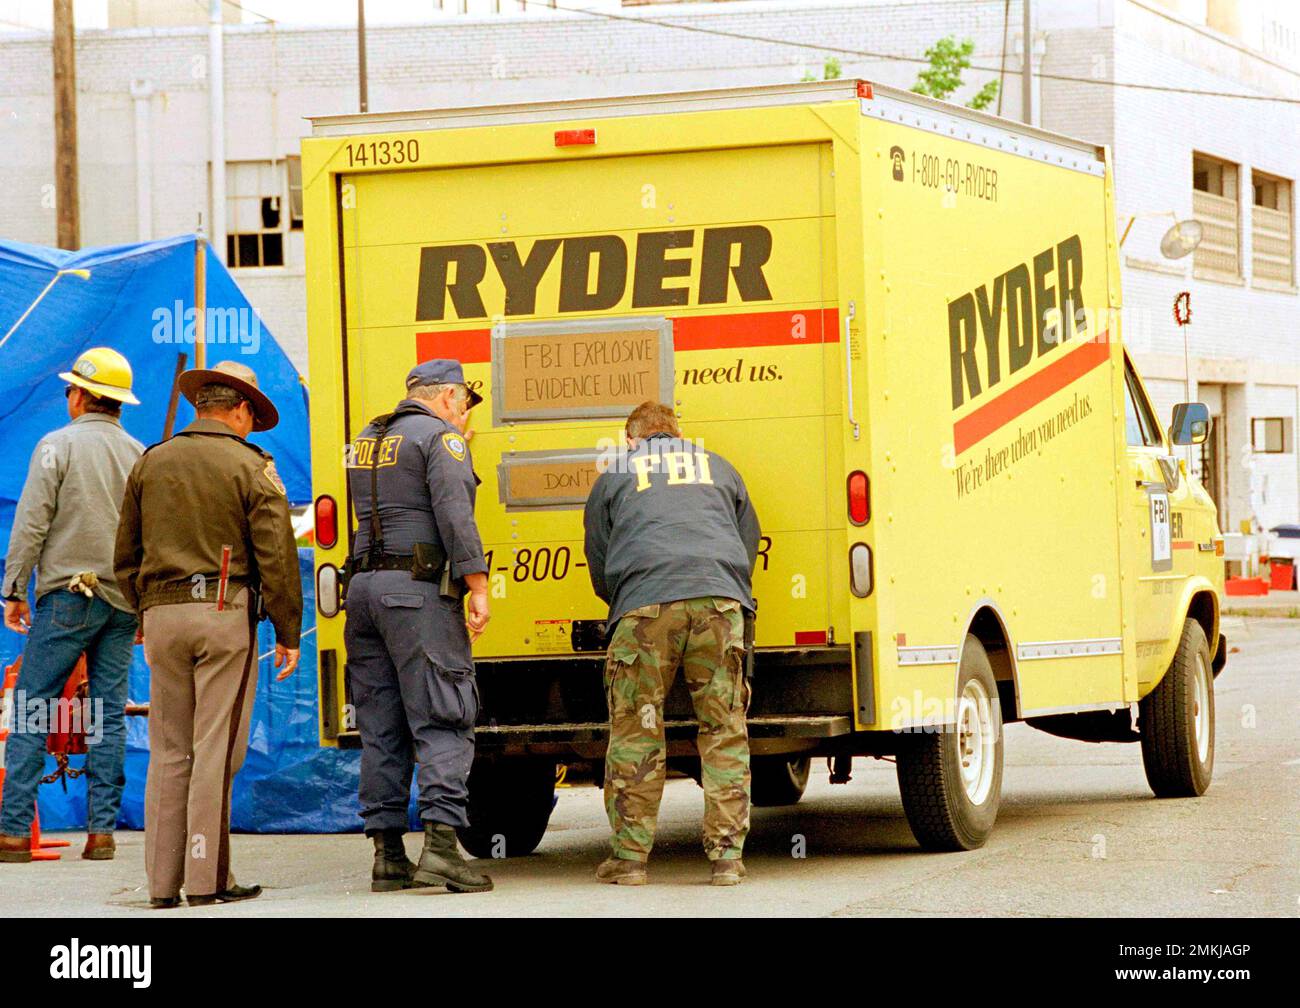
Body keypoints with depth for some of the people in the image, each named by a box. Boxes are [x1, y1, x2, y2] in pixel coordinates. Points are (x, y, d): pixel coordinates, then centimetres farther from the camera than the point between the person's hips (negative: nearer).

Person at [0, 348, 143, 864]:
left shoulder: (58, 445, -4)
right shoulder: (139, 454, 9)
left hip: (68, 593, -5)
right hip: (123, 599, 5)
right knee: (109, 713, 6)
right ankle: (101, 830, 2)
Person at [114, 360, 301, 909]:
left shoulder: (150, 463, 11)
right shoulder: (249, 466, -2)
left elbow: (126, 556, 15)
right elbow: (276, 556, -6)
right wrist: (288, 632, -1)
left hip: (162, 613, 4)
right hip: (225, 614, -4)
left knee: (169, 751, 7)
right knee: (215, 749, -3)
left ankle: (163, 881, 6)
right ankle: (207, 879, -5)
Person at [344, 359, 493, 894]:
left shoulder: (366, 441, 20)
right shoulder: (440, 436, -4)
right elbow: (454, 514, -15)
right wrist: (477, 585, -18)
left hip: (364, 587, 7)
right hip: (417, 590, -7)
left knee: (380, 729, 8)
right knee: (442, 721, -9)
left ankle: (387, 854, 7)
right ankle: (441, 844, -20)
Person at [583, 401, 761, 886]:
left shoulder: (612, 477, 22)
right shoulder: (718, 468, 28)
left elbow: (600, 567, 22)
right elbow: (748, 544, 34)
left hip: (645, 604, -2)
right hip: (719, 597, 2)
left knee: (636, 734, 3)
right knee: (725, 733, 5)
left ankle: (630, 856, 4)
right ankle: (727, 855, 2)